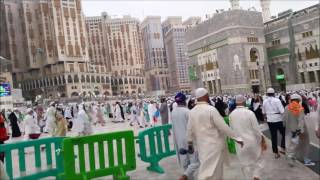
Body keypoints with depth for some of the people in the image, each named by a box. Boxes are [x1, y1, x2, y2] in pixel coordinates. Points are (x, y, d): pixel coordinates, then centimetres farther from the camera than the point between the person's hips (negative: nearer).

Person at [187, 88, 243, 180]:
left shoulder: (192, 112, 0)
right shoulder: (211, 109, -17)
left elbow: (189, 129, 8)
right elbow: (223, 127, -16)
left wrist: (190, 143, 22)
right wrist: (237, 137, -7)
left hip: (202, 145, 6)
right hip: (215, 144, -6)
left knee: (206, 168, 19)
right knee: (209, 170, 1)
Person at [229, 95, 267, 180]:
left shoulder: (231, 115, -6)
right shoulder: (249, 113, -15)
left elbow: (231, 129, 3)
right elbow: (256, 129, -11)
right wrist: (263, 141, 1)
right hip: (252, 141, -2)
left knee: (246, 164, 18)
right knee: (258, 161, 19)